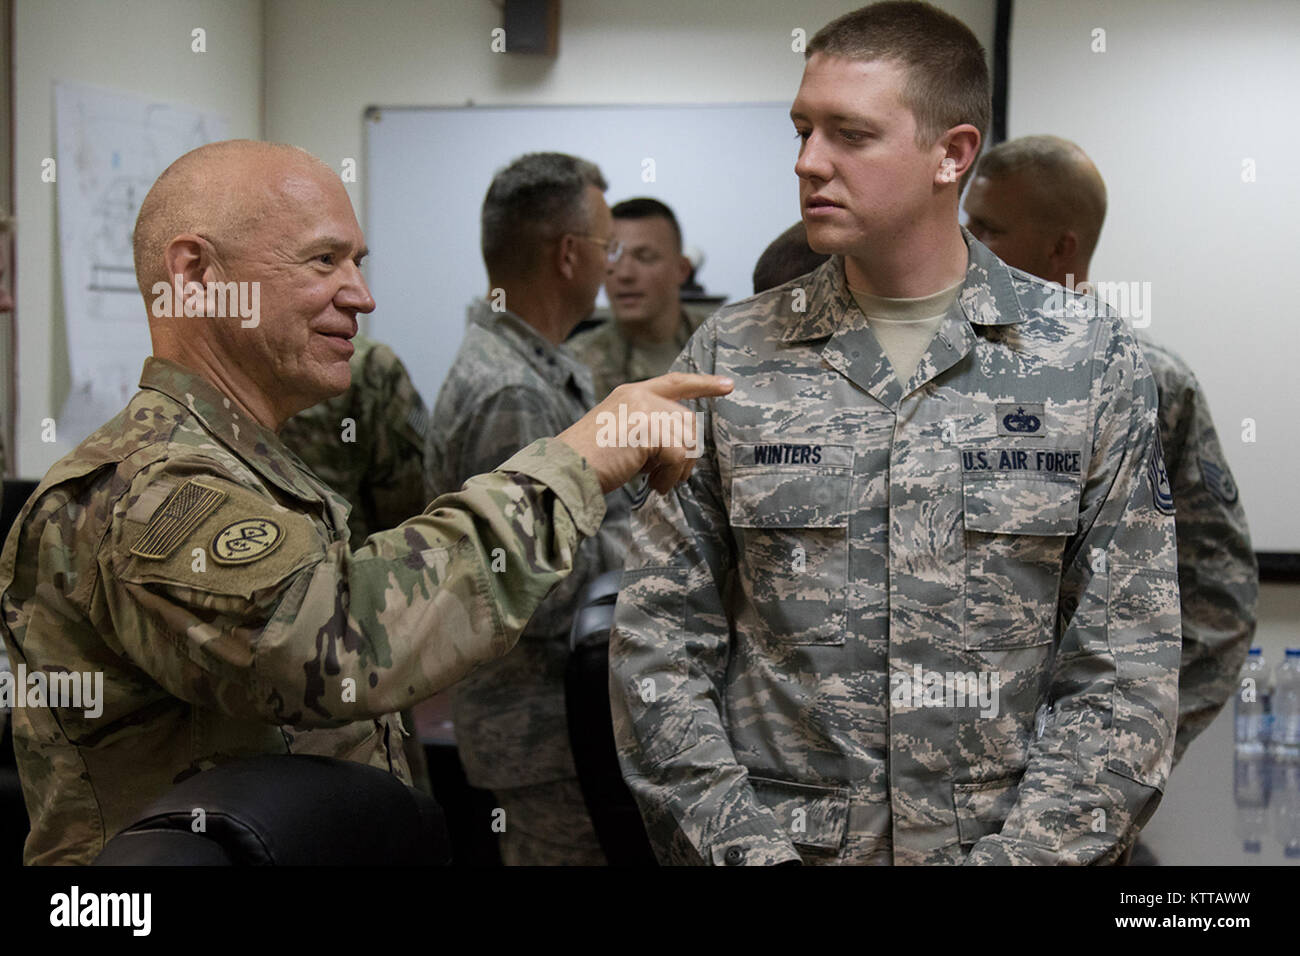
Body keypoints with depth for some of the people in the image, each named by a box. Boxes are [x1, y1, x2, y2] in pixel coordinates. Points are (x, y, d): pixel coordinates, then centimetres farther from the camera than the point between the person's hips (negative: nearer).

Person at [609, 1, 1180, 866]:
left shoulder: (1094, 364, -3)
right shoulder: (729, 359, -1)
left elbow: (1126, 664, -4)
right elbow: (660, 641, -1)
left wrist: (1016, 853, -14)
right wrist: (744, 848, -11)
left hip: (1009, 840, 0)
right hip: (776, 838, 1)